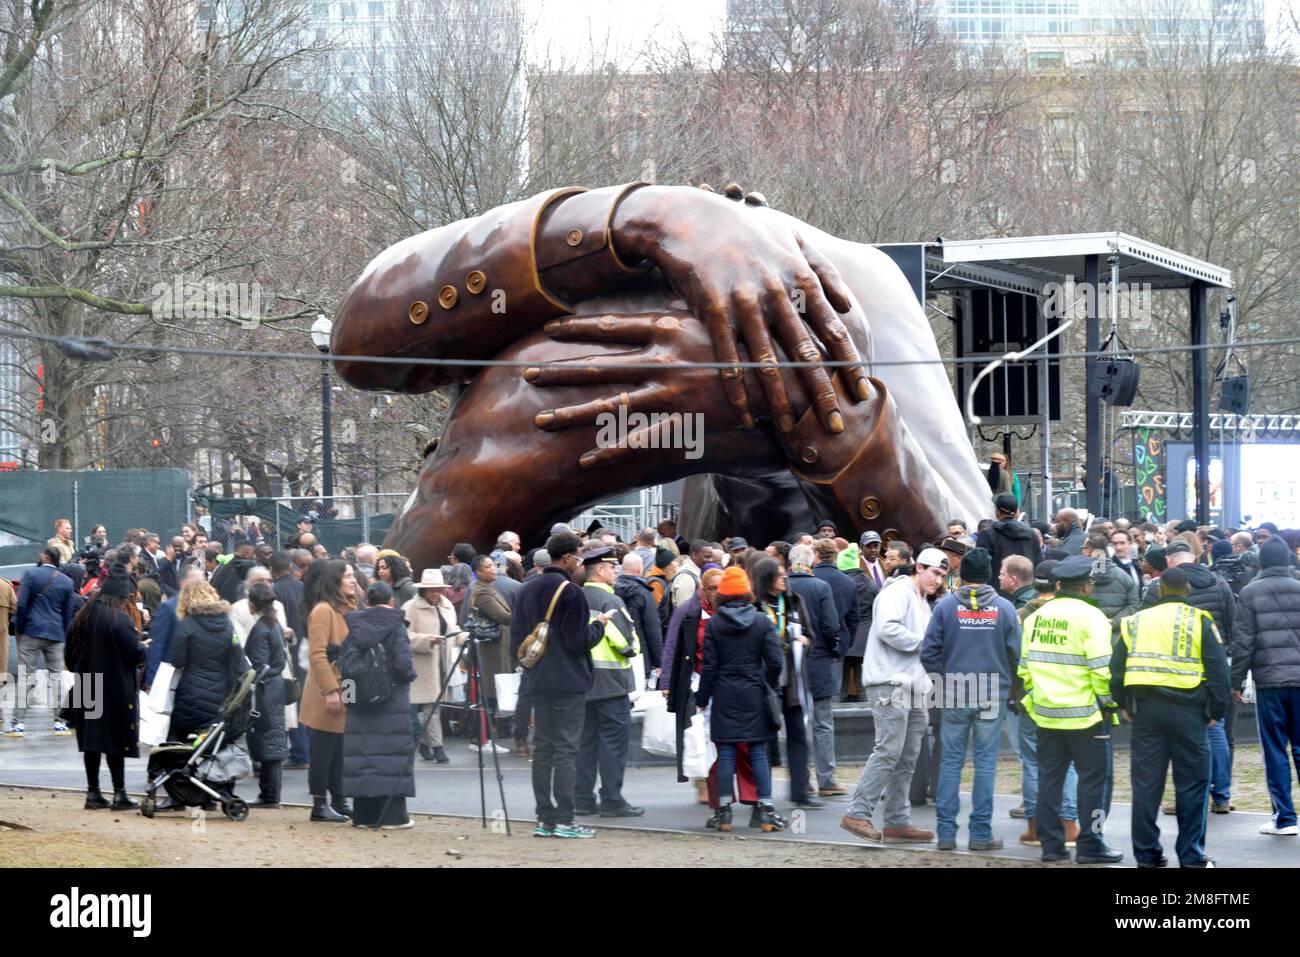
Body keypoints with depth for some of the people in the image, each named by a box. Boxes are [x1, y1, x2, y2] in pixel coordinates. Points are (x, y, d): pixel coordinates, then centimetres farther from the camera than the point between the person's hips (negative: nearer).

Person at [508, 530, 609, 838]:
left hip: (538, 682, 7)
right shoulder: (569, 592, -14)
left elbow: (517, 639, 14)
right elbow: (578, 640, -15)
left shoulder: (526, 590, 9)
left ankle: (545, 819, 10)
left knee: (542, 748, 10)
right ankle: (563, 821, -5)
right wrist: (598, 625, 2)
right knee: (564, 749, -4)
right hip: (569, 682, -7)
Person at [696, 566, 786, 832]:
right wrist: (770, 689, 10)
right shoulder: (762, 622, -3)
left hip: (724, 697, 0)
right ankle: (766, 809, 1)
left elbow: (709, 666, -3)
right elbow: (775, 661, -5)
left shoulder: (713, 624, -4)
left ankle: (724, 810, 3)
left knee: (726, 753, 4)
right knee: (759, 752, 5)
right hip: (754, 695, 1)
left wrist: (702, 700, 4)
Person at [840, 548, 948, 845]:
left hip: (912, 686, 10)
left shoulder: (922, 604, 25)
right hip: (890, 684, -10)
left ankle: (898, 822, 11)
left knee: (907, 758, 8)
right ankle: (857, 814, -14)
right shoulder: (898, 592, -7)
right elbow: (887, 628, -22)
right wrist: (923, 642, -15)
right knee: (889, 750, -15)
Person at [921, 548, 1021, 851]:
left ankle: (946, 832, 4)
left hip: (953, 697, 0)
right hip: (993, 695, 0)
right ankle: (981, 833, 4)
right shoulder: (1004, 608, -1)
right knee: (986, 763, 4)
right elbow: (1015, 653, 1)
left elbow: (928, 652, -3)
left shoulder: (946, 606, -2)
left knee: (950, 762, 6)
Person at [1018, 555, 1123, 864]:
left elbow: (1025, 667, 13)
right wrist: (1109, 701, -5)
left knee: (1049, 778, 11)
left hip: (1045, 712, 6)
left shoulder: (1035, 618, 9)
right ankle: (1090, 846, 2)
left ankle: (1051, 844, 13)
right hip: (1084, 713, -6)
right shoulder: (1089, 616, -11)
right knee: (1094, 779, 2)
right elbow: (1101, 667, -15)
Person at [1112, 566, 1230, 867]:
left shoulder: (1135, 622, 11)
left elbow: (1116, 669, 11)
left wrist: (1125, 706, 19)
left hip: (1144, 710, 3)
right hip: (1187, 708, -3)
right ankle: (1191, 856, 3)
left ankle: (1147, 854, 9)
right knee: (1192, 785, 3)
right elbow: (1218, 670, -3)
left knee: (1146, 784, 7)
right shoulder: (1199, 621, 0)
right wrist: (1216, 711, 4)